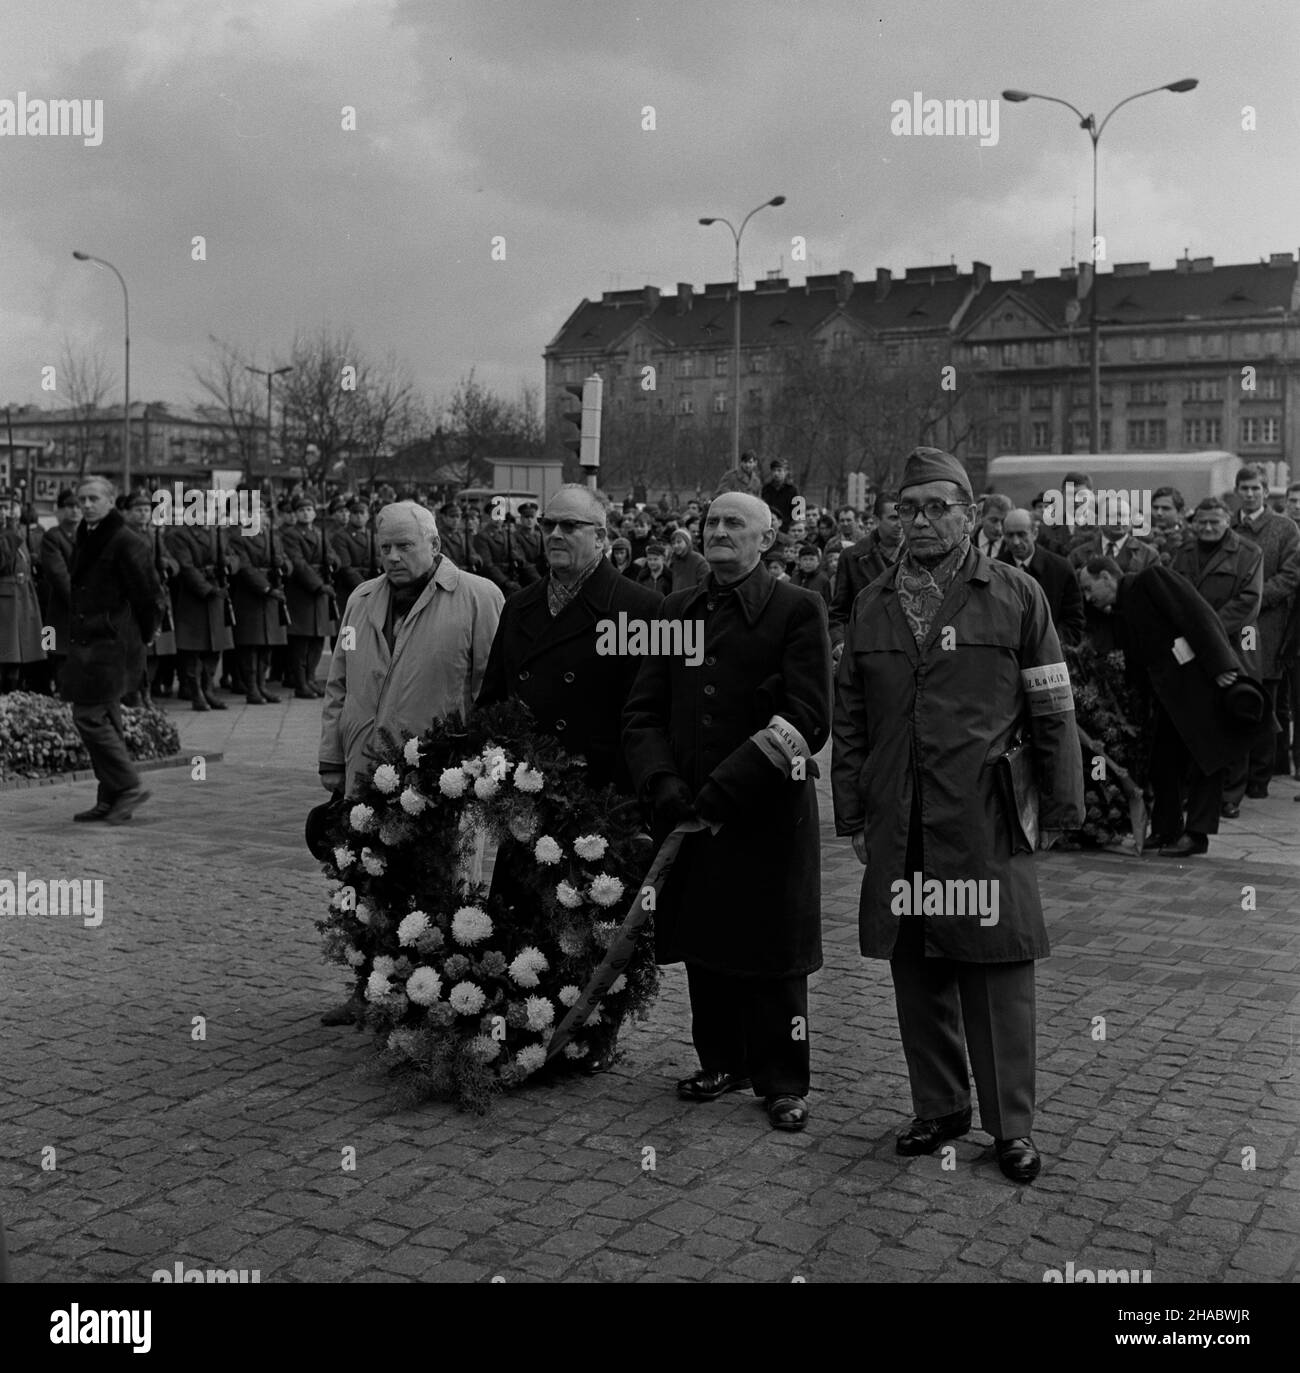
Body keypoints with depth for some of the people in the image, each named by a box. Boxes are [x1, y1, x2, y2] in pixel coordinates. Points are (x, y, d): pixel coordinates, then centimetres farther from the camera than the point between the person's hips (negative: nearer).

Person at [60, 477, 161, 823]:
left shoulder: (125, 542, -13)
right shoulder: (84, 538, 13)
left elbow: (148, 590, -14)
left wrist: (141, 636, -6)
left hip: (111, 642, -9)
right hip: (87, 640, 9)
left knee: (89, 715, -11)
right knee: (104, 719, 11)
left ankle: (128, 788, -2)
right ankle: (111, 799, 17)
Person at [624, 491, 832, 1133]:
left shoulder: (797, 611, -3)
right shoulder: (677, 610, 12)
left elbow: (807, 719, -11)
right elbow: (642, 712, 9)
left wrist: (727, 787, -17)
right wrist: (664, 785, -9)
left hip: (769, 814, -4)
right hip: (688, 814, 5)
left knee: (772, 953, 3)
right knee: (703, 945, 12)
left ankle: (782, 1081, 17)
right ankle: (722, 1062, 30)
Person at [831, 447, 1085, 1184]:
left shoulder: (1016, 596, 2)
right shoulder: (872, 605, 12)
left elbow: (1053, 711, 3)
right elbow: (850, 718, 14)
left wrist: (1057, 809, 0)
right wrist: (853, 813, 10)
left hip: (986, 821, -3)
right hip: (899, 827, 4)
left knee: (998, 971, 0)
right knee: (917, 971, 10)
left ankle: (1013, 1125, 13)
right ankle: (941, 1109, 25)